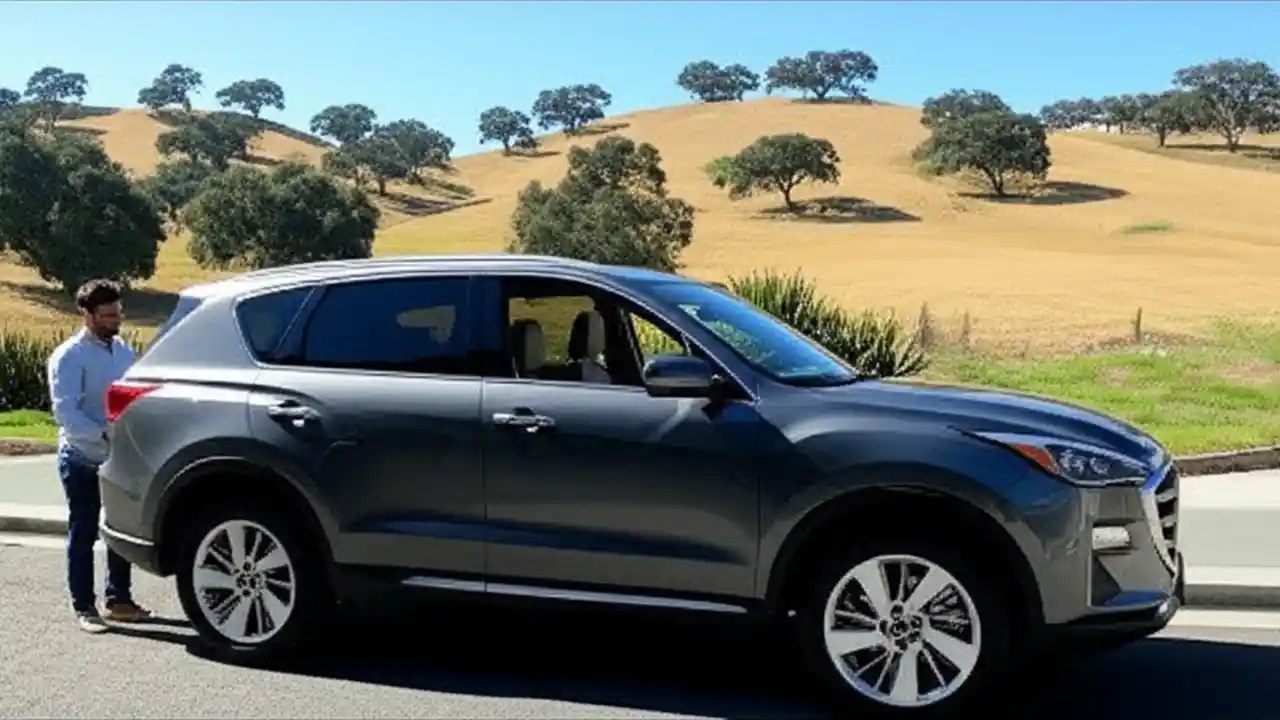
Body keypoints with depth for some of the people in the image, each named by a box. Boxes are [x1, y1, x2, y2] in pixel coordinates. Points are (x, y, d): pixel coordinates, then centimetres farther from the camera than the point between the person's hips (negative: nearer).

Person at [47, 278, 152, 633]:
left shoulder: (123, 349, 7)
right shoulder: (69, 356, -13)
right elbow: (65, 412, -21)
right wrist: (104, 434, -31)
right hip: (83, 460, -6)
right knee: (83, 533, 2)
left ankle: (118, 600, 25)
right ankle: (84, 607, 10)